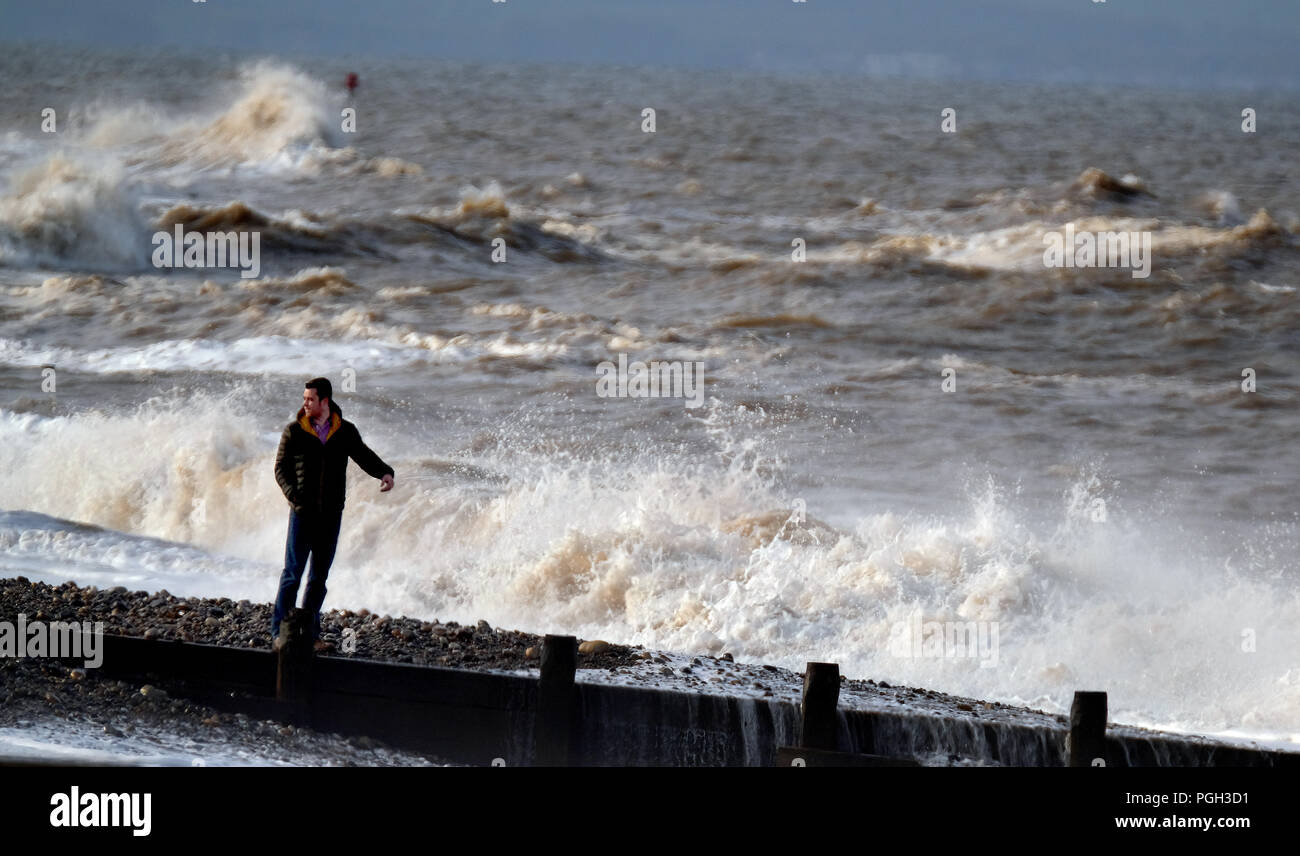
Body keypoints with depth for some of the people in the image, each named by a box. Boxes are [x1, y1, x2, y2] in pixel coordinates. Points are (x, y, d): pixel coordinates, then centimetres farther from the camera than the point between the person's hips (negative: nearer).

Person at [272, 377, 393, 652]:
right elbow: (281, 468, 0)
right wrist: (293, 494, -19)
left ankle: (310, 633, 14)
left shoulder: (345, 432, 5)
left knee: (320, 576, 7)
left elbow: (364, 457, 4)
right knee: (293, 573, -6)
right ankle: (279, 631, -1)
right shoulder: (294, 431, -1)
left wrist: (385, 473, -17)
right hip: (303, 513, -2)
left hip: (331, 514, 3)